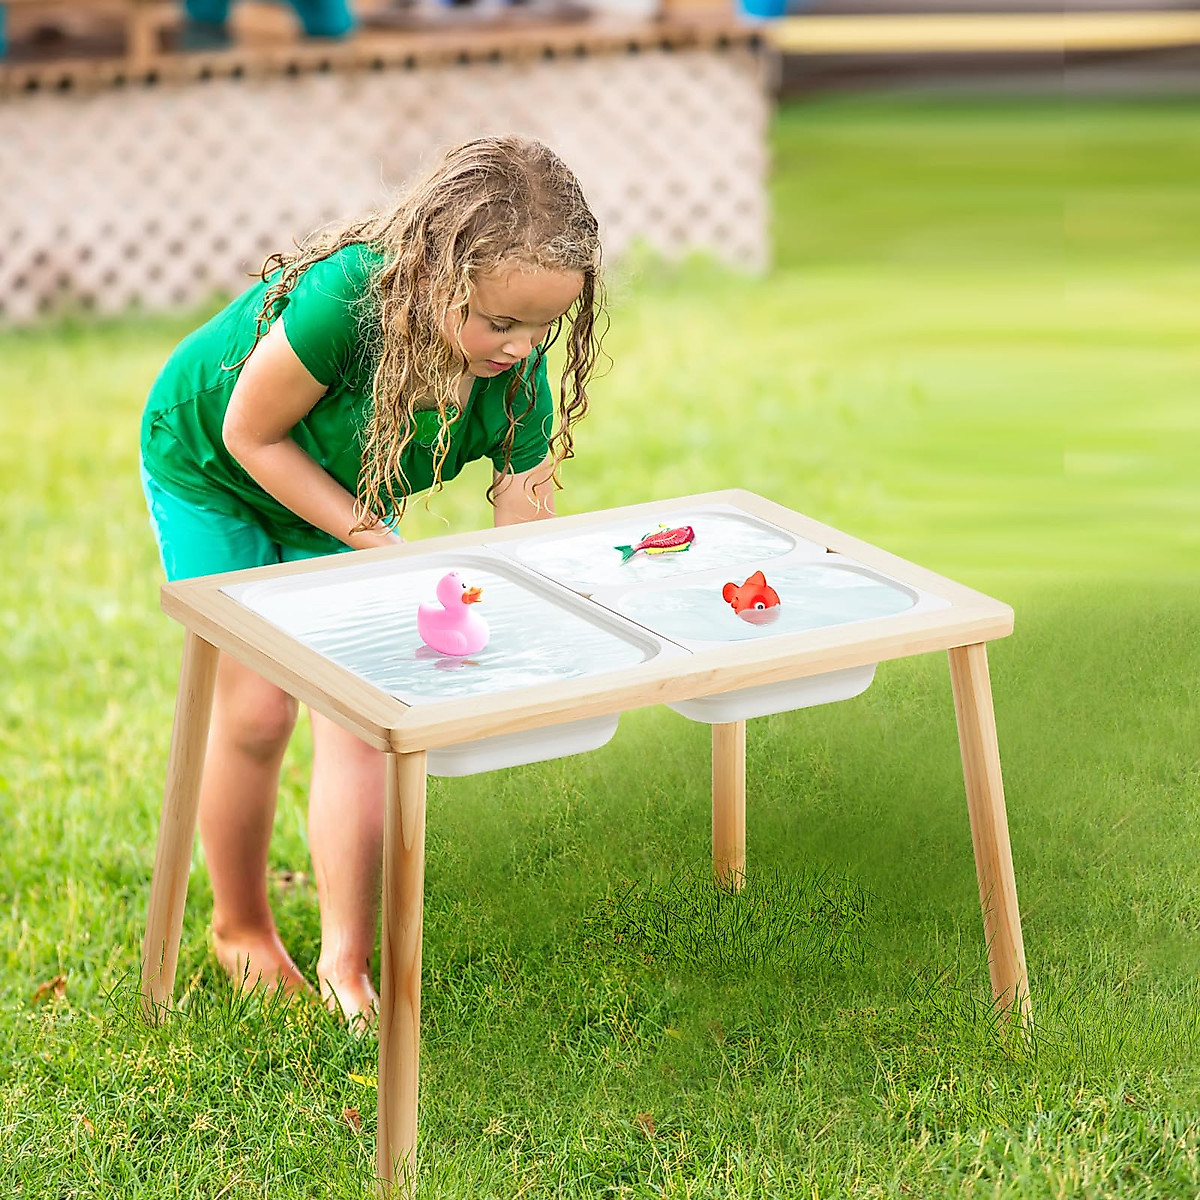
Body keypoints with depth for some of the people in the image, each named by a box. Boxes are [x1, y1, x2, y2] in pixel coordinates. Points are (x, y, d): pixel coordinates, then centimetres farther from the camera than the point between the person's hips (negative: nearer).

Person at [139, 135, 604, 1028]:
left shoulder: (520, 382, -28)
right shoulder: (343, 301, -43)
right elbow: (251, 435, -28)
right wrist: (378, 545, -27)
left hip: (346, 493, 4)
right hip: (211, 469, -3)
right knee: (257, 709, -4)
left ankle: (347, 964, 3)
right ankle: (241, 928, 21)